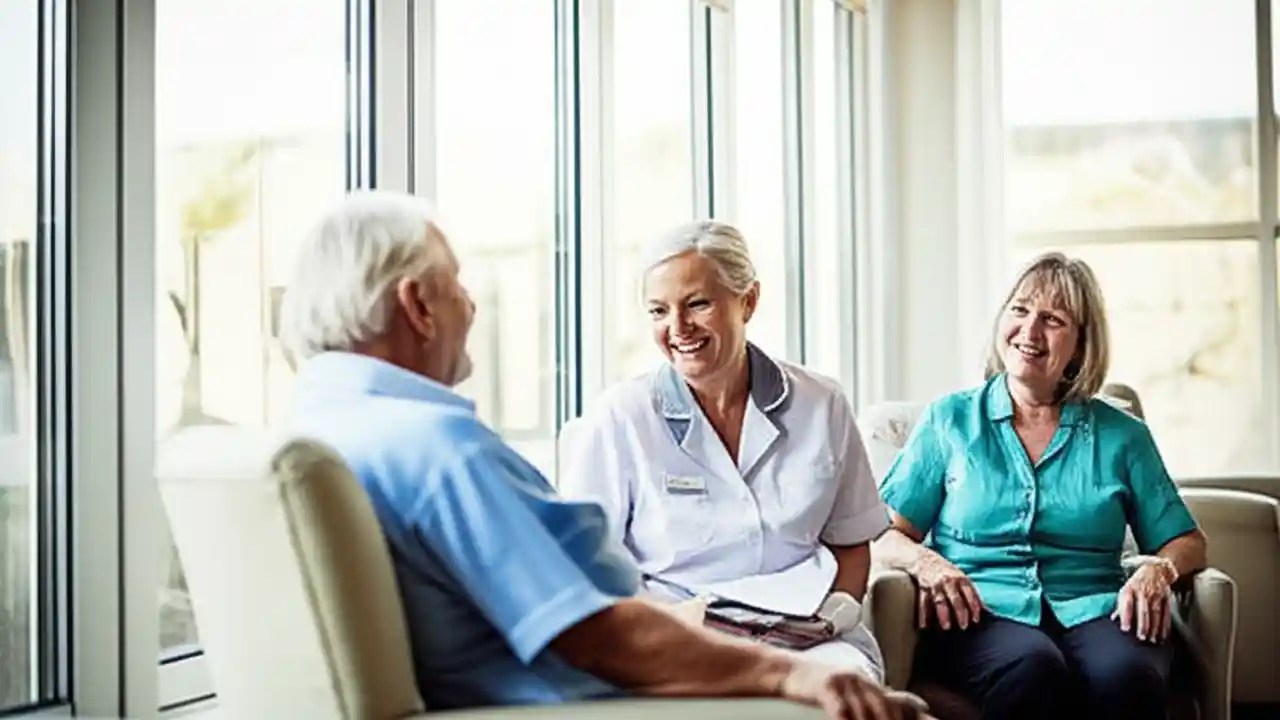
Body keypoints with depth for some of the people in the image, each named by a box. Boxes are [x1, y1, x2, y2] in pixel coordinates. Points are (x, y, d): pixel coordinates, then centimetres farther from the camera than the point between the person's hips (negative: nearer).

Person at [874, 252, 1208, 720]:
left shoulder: (1122, 436, 18)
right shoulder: (950, 421, 15)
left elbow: (1187, 542, 17)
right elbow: (885, 535, 8)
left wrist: (1157, 571, -6)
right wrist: (925, 562, -14)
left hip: (1091, 611, 1)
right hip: (982, 614, -1)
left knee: (1126, 674, -36)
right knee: (1032, 668, -37)